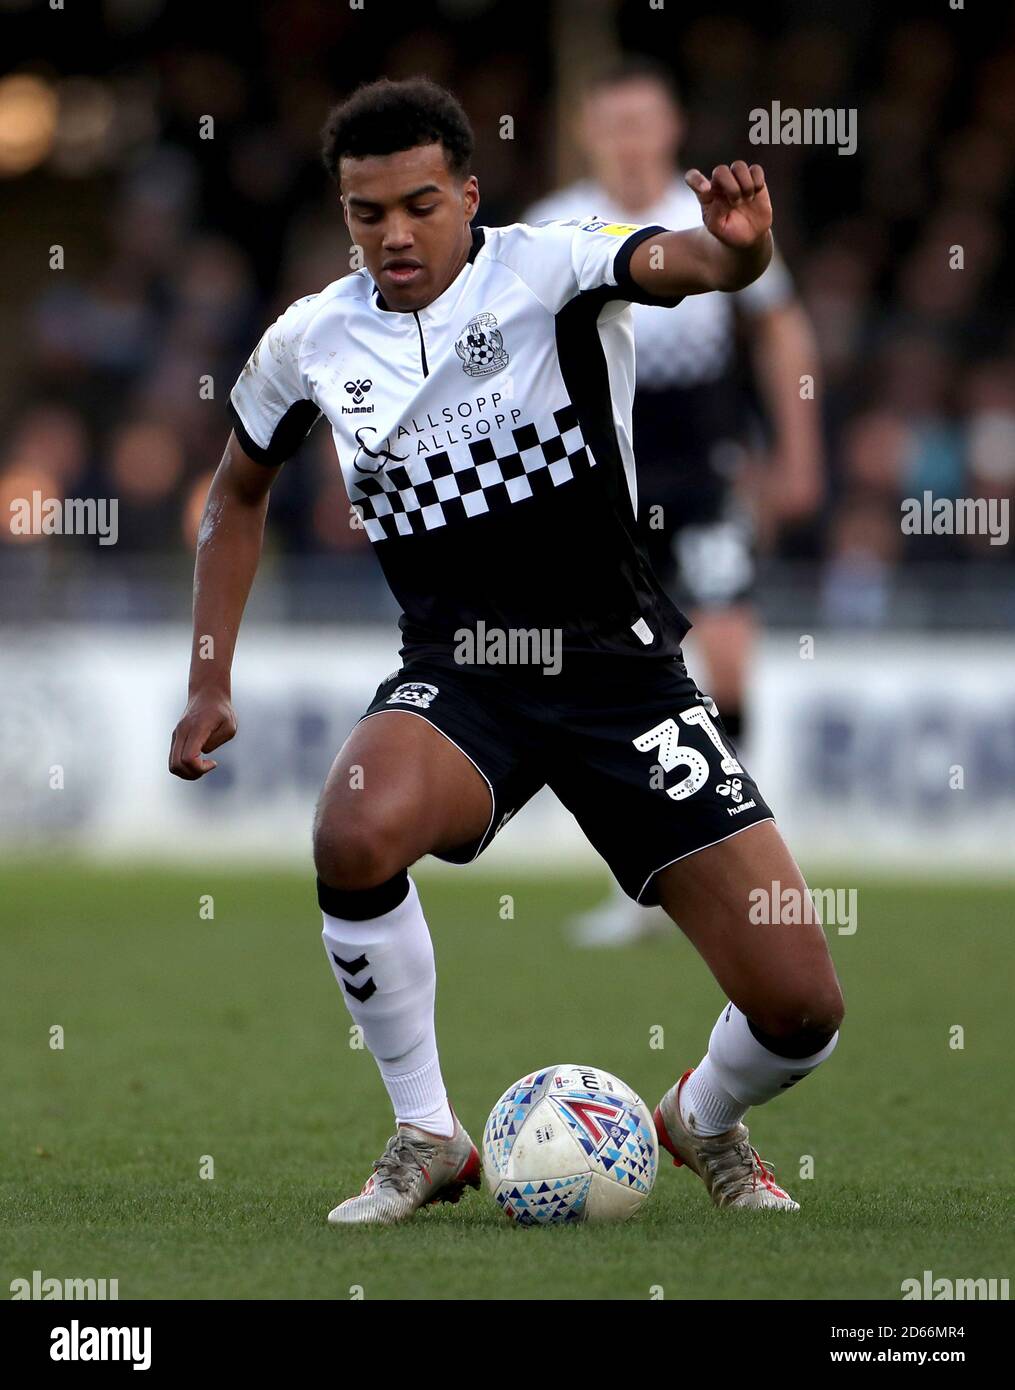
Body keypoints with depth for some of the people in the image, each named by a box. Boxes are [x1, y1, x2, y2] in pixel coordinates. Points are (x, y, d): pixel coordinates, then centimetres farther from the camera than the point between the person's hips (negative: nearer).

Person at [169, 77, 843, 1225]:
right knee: (356, 836, -35)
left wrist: (735, 247, -55)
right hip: (455, 677, 2)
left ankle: (704, 1121, 28)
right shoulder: (311, 341, 2)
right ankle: (427, 1138, -11)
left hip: (620, 666, -2)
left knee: (800, 1007, -10)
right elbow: (239, 493, 20)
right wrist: (209, 684, 15)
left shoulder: (547, 268, -10)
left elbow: (673, 262, -31)